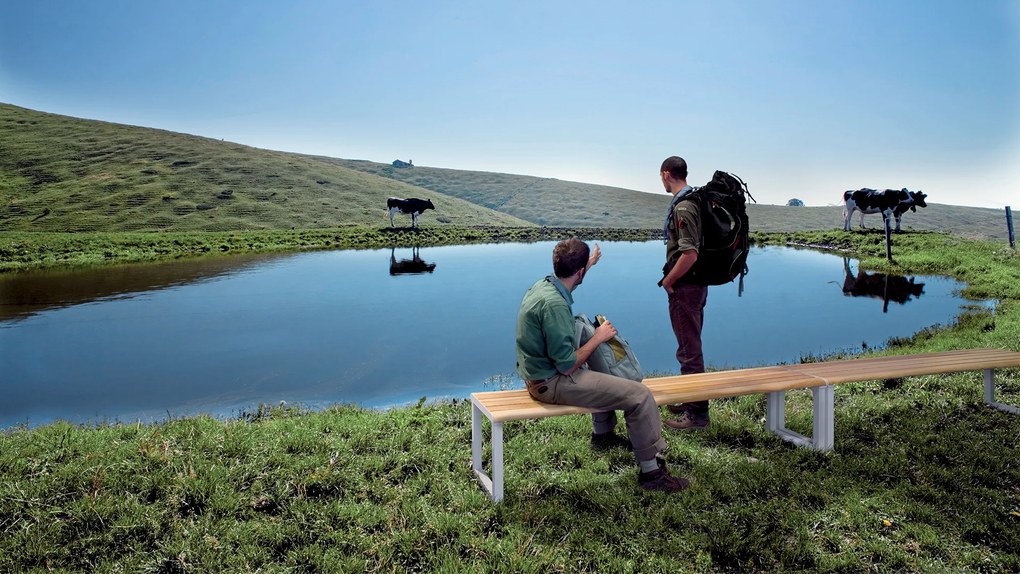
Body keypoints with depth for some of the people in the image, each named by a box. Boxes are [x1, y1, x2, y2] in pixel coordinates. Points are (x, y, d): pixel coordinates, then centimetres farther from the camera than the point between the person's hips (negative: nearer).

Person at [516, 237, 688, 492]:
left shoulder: (543, 285, 1)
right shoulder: (554, 304, -28)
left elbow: (568, 279, 30)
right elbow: (567, 366, -25)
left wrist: (590, 262, 42)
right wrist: (598, 338, -13)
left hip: (538, 372, 10)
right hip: (551, 383, -10)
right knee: (640, 395, -11)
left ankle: (603, 434, 45)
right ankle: (651, 472, 2)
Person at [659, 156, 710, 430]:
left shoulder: (682, 207, -20)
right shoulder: (696, 200, 12)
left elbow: (689, 255, -28)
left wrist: (668, 281, -14)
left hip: (684, 287, -10)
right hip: (697, 285, 10)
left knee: (689, 350, -3)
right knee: (691, 346, 19)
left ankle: (697, 413, 6)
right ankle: (692, 402, 33)